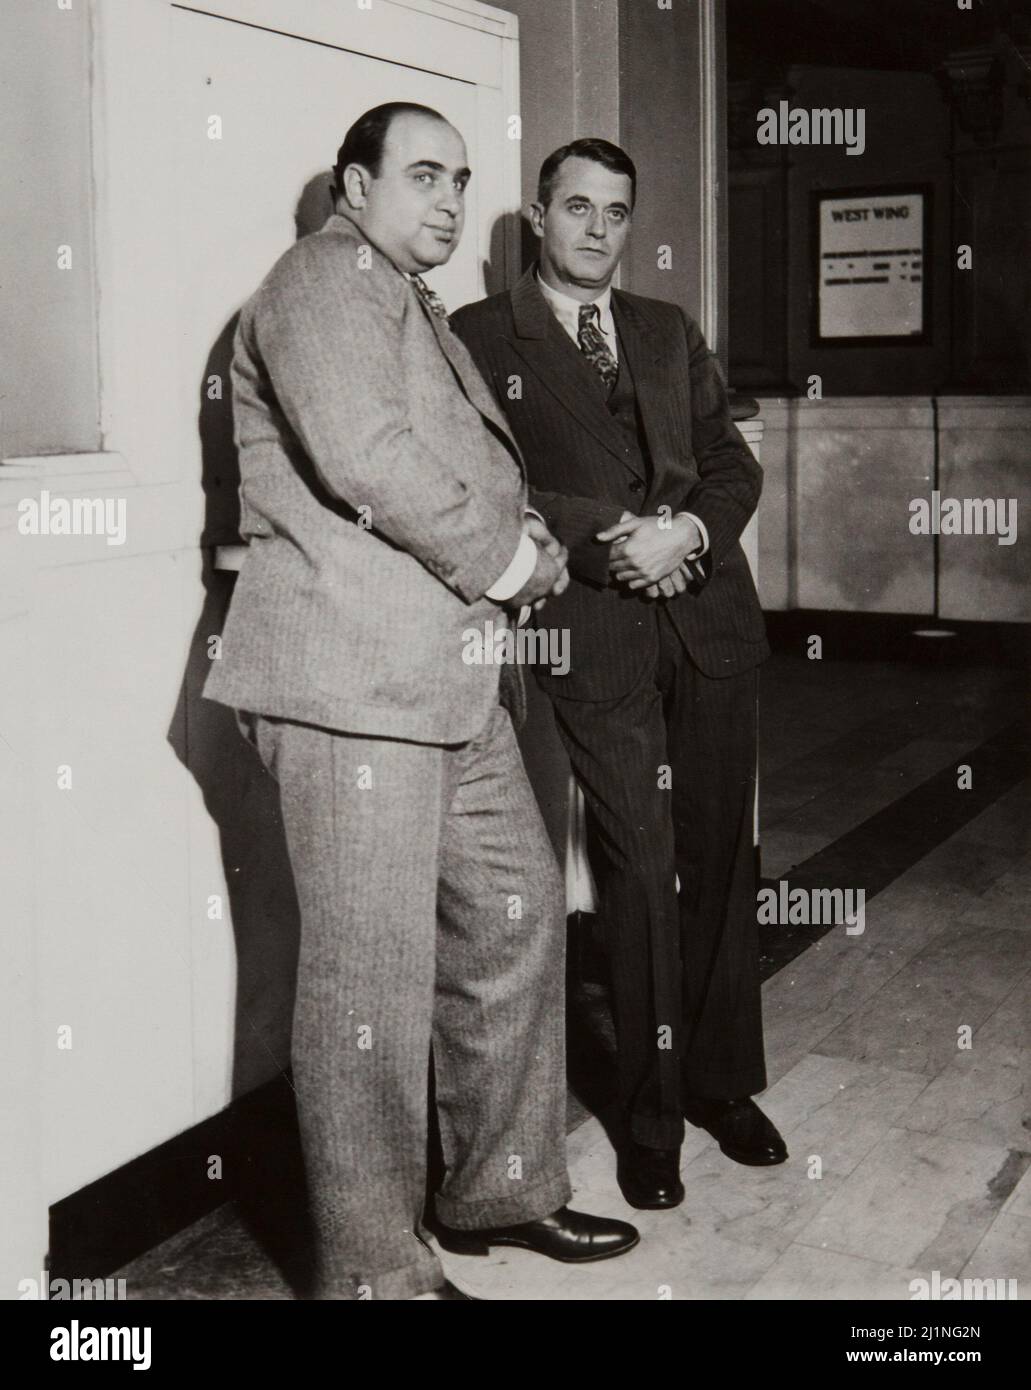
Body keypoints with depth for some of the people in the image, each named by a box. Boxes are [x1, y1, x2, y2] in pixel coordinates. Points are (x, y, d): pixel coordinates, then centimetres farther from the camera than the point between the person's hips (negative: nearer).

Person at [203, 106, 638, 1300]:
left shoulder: (410, 305, 27)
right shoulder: (327, 277, -5)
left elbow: (471, 467, 29)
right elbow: (366, 456, -21)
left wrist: (519, 547, 6)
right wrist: (506, 555, -9)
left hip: (448, 678, 10)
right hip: (349, 678, -10)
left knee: (515, 916, 14)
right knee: (373, 974, -5)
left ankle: (501, 1189, 30)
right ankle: (372, 1269, 10)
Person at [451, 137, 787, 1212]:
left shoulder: (671, 332, 20)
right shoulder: (480, 337, 6)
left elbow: (733, 463, 15)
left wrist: (691, 531, -6)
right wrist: (611, 536, -14)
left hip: (708, 615, 5)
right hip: (596, 632, -4)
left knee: (718, 859, 8)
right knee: (641, 866, -4)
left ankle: (724, 1085, 25)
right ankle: (651, 1118, 12)